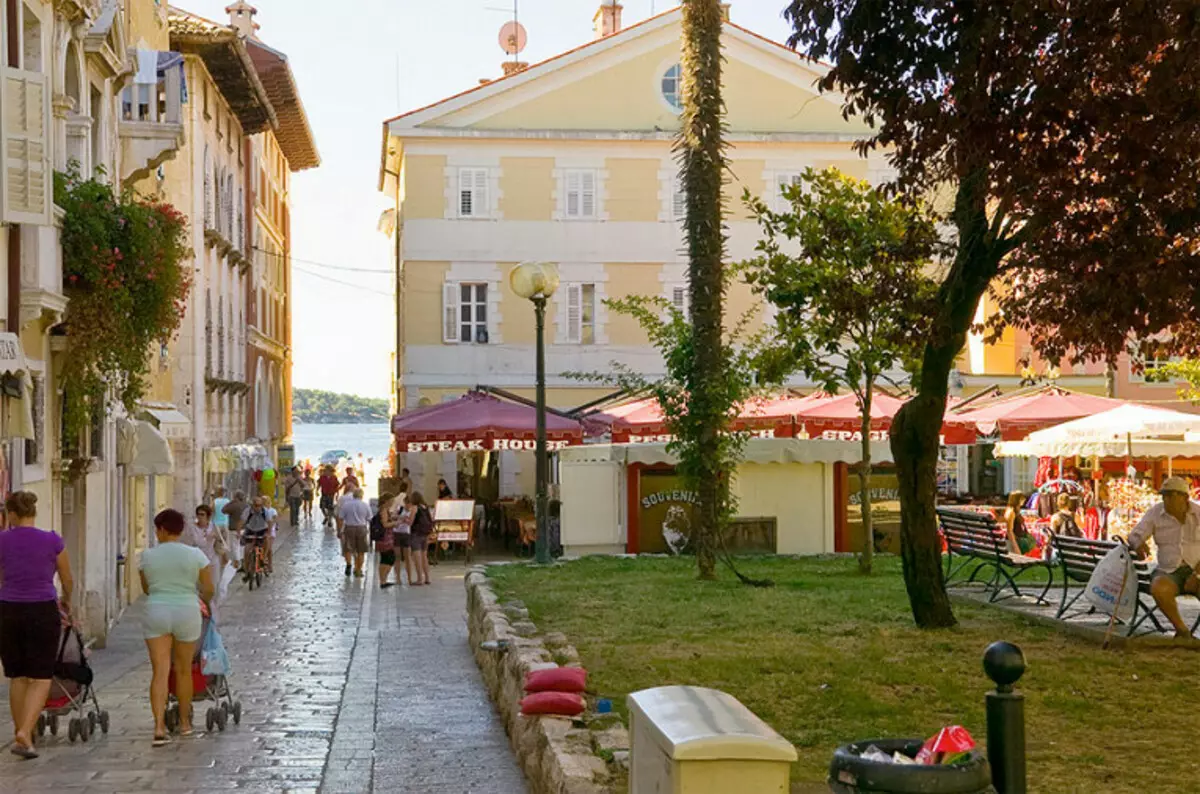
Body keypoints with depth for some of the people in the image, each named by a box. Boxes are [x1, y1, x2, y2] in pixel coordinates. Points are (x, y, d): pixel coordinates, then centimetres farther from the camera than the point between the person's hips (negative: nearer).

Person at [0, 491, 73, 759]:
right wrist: (65, 601, 30)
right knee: (40, 678, 2)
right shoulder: (52, 541, -4)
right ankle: (24, 733, -14)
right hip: (42, 612, -2)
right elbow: (68, 581, 9)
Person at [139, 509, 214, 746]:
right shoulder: (196, 555, -2)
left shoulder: (148, 556, 1)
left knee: (159, 671, -2)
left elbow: (146, 589, 14)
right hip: (186, 613, 0)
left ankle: (159, 726, -14)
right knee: (184, 670, 14)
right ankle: (184, 723, 26)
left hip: (156, 613, 0)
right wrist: (202, 600, 24)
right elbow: (208, 590, 1)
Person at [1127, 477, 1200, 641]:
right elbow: (1134, 536, 0)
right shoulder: (1155, 513, 3)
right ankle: (1182, 630, -14)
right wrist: (1138, 544, -26)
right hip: (1169, 572, 1)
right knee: (1158, 589, -35)